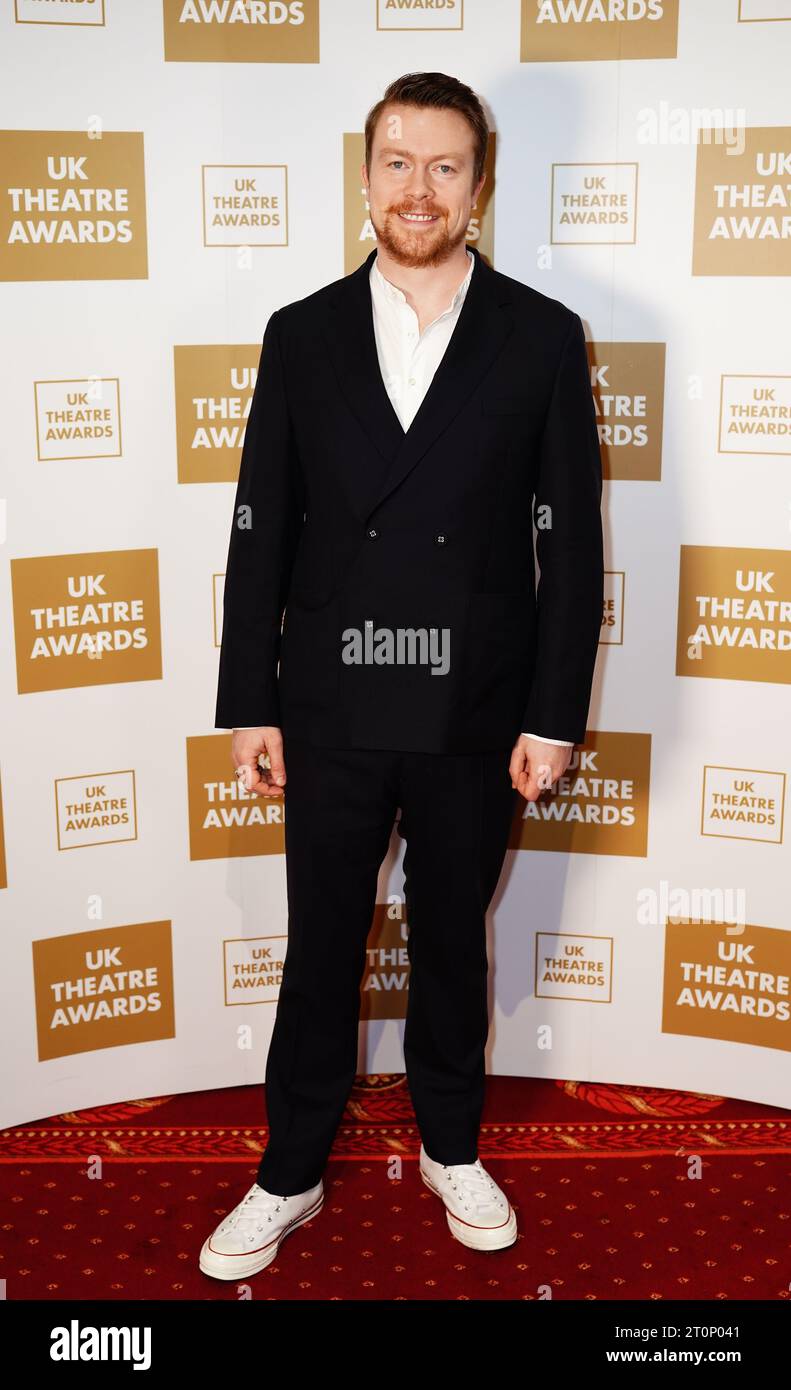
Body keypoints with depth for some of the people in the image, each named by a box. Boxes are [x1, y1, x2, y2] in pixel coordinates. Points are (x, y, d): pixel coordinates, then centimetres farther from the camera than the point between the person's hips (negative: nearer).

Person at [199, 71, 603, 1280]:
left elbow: (570, 542, -3)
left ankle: (451, 1146, 39)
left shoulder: (542, 338, -2)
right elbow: (261, 536, 2)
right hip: (331, 715, 1)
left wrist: (555, 716, -6)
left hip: (474, 719, 0)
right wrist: (250, 706, -1)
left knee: (453, 944, 17)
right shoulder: (302, 337, 2)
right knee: (319, 955, 12)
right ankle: (292, 1173, 31)